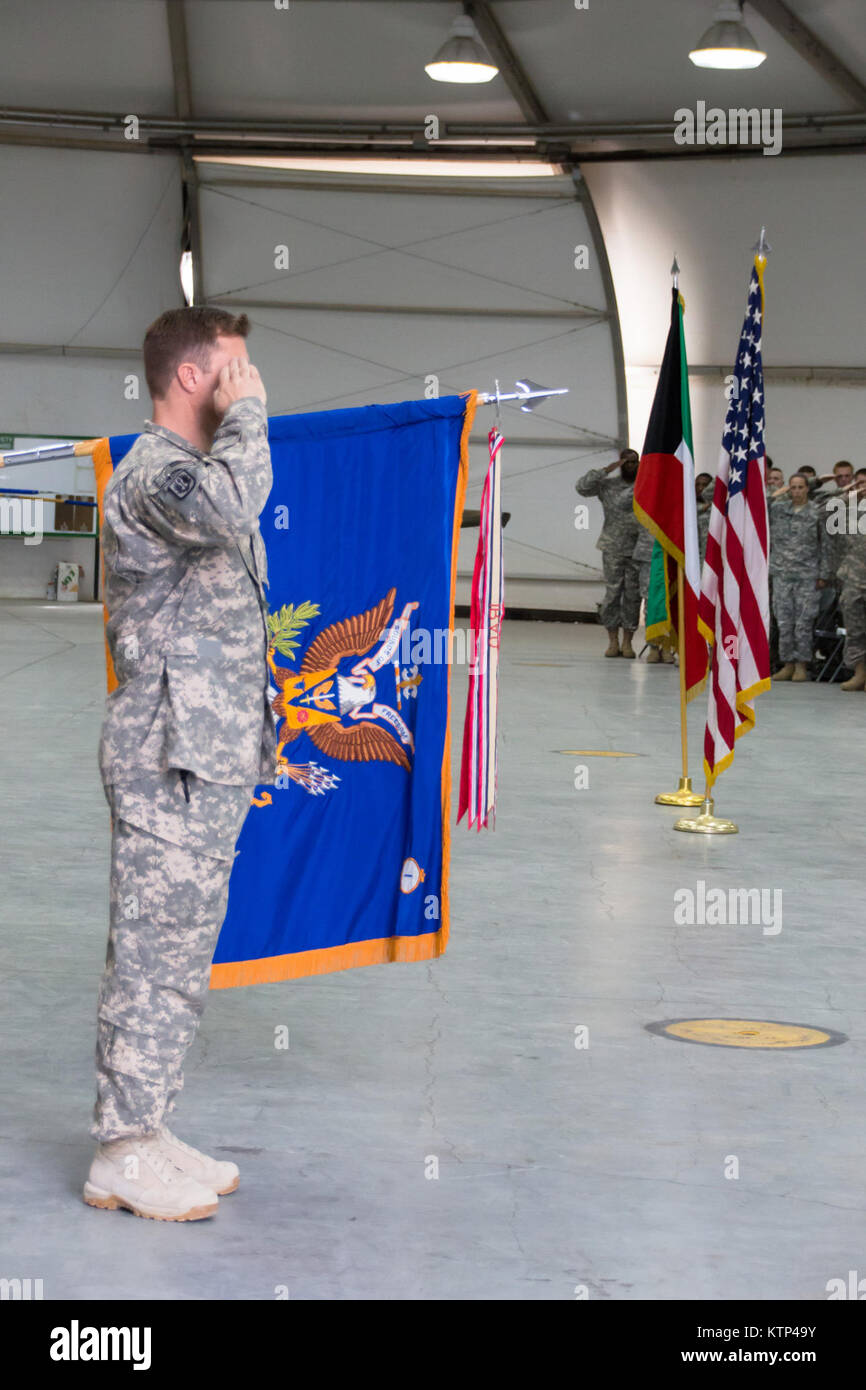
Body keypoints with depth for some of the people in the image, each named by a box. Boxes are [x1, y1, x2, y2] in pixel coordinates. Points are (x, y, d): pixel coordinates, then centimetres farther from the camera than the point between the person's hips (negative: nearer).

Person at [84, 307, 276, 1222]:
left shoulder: (191, 471, 20)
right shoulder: (152, 473, -13)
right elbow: (232, 503, -38)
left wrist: (253, 736, 24)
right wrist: (246, 410, -20)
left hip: (210, 757, 10)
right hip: (170, 760, -10)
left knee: (180, 955, 13)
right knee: (153, 954, -5)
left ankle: (145, 1131, 21)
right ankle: (121, 1156, 2)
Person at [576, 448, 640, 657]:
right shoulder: (607, 485, 6)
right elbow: (582, 486, -6)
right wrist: (607, 470, -8)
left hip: (637, 548, 1)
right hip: (613, 548, -1)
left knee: (633, 595, 0)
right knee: (612, 592, -2)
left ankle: (627, 642, 6)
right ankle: (613, 641, 5)